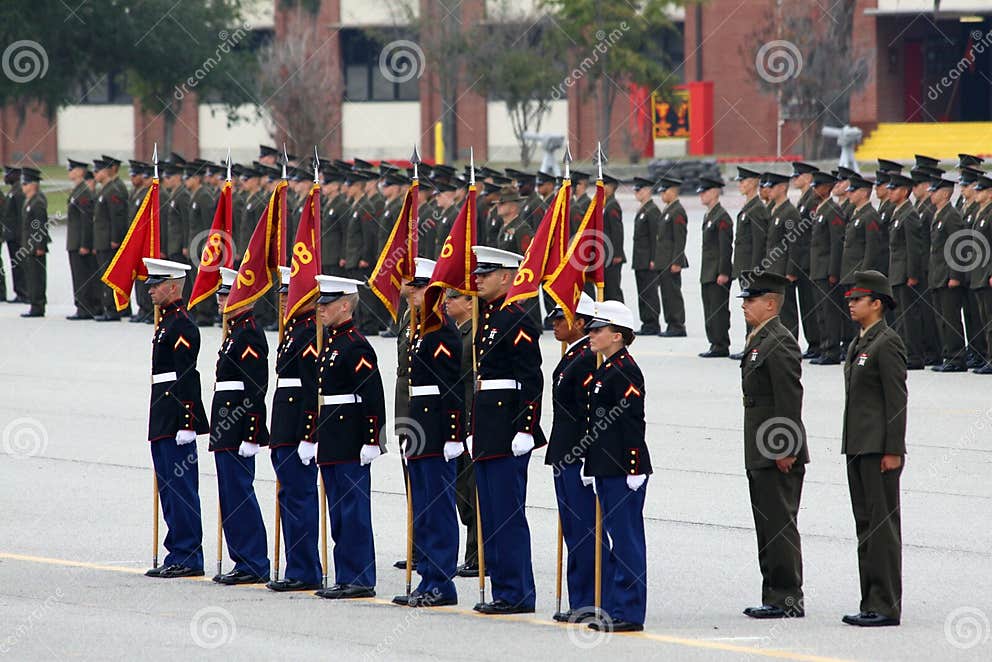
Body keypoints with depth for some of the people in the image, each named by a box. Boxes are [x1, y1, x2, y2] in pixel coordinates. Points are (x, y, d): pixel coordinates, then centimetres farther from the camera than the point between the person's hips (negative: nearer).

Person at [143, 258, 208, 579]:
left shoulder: (182, 326, -14)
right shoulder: (166, 322, 17)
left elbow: (186, 376, -19)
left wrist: (186, 423, -22)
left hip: (176, 417, -10)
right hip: (164, 420, 10)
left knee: (181, 488, -7)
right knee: (169, 489, 12)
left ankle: (187, 558, -4)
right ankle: (179, 555, 16)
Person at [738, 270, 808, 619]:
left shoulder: (780, 344, -16)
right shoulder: (758, 340, 16)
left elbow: (790, 400, -20)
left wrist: (784, 449, -22)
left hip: (779, 457, -10)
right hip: (760, 454, 10)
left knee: (780, 525, -6)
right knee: (768, 528, 13)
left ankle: (788, 599, -3)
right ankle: (775, 598, 18)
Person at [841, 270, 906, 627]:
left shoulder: (888, 343, -11)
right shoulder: (858, 344, 17)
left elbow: (897, 399, -15)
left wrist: (893, 450, -18)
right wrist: (851, 446, 19)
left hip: (880, 448, -10)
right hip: (858, 447, 10)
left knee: (883, 524, -8)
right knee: (865, 523, 10)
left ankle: (886, 606, -7)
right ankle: (871, 602, 14)